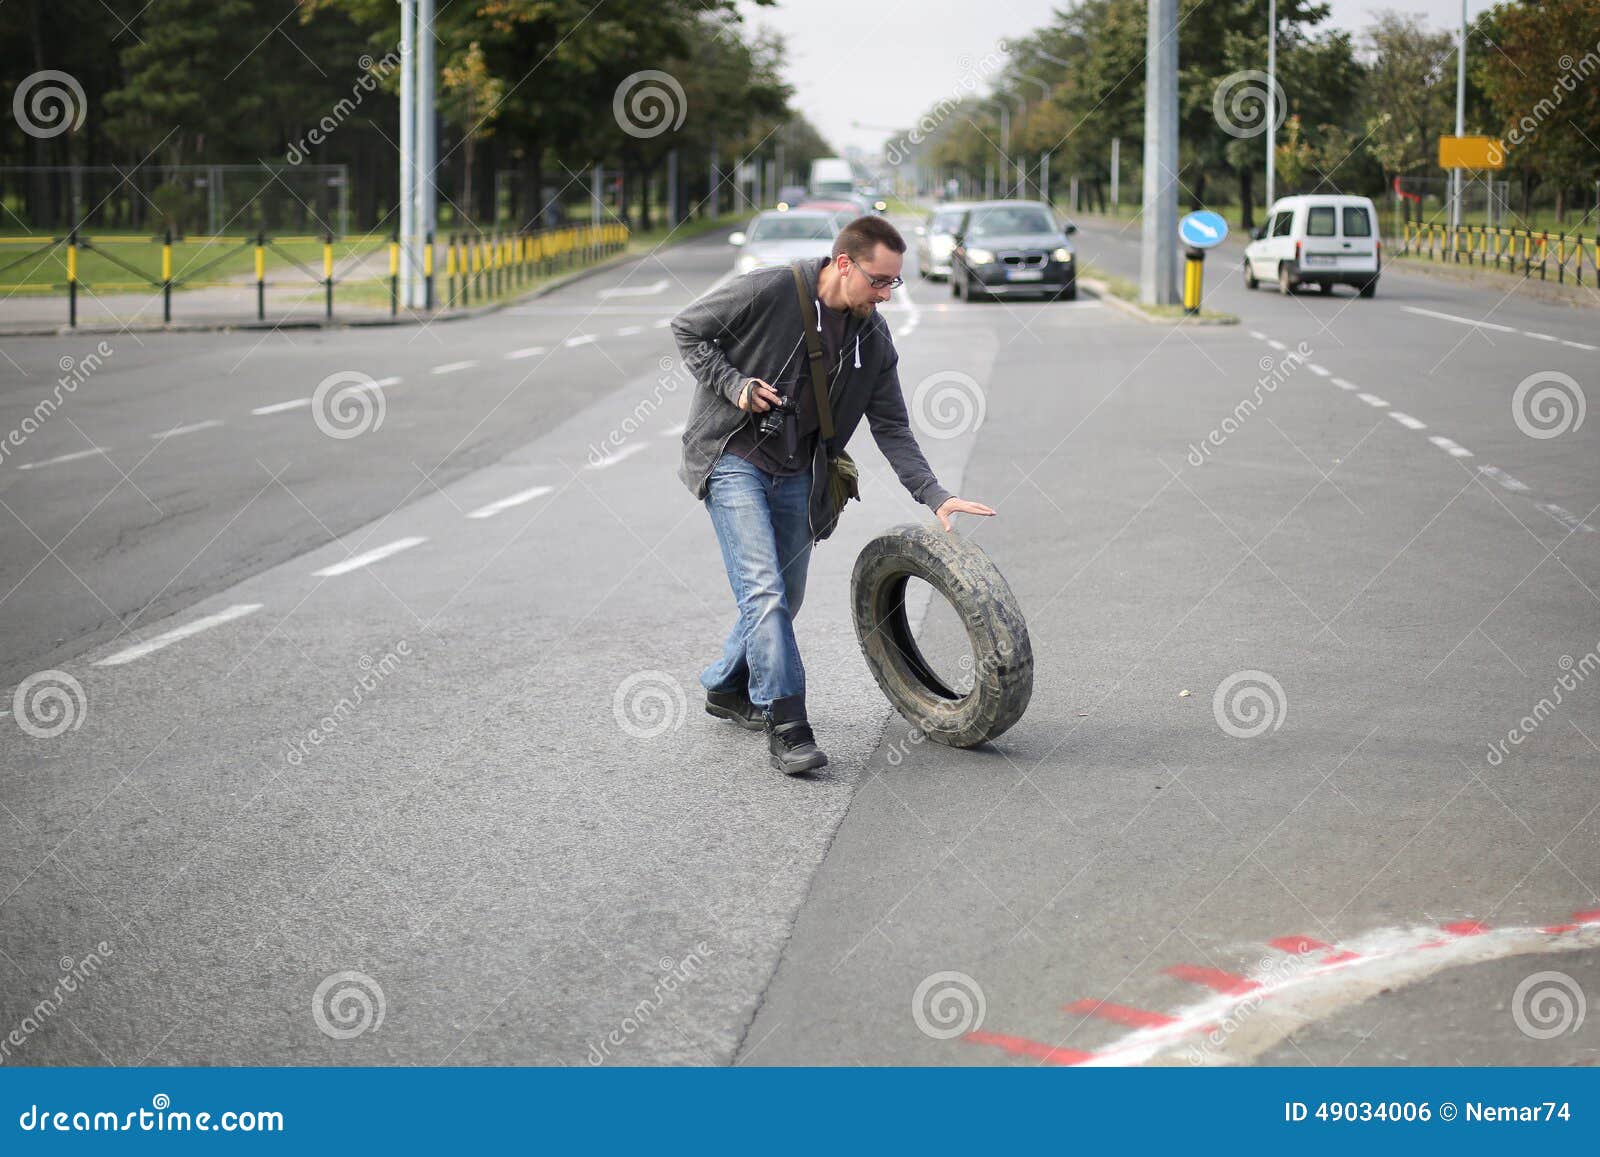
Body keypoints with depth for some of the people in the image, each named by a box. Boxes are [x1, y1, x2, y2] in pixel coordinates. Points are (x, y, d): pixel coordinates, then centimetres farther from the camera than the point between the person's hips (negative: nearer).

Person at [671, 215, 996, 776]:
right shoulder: (768, 291, -18)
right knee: (764, 589, -17)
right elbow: (687, 329, -6)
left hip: (795, 475, 7)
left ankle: (727, 688, 38)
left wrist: (935, 495, -6)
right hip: (733, 460, -6)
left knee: (784, 597, 14)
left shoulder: (874, 338, -1)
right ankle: (786, 728, -18)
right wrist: (733, 385, -17)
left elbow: (892, 428, 4)